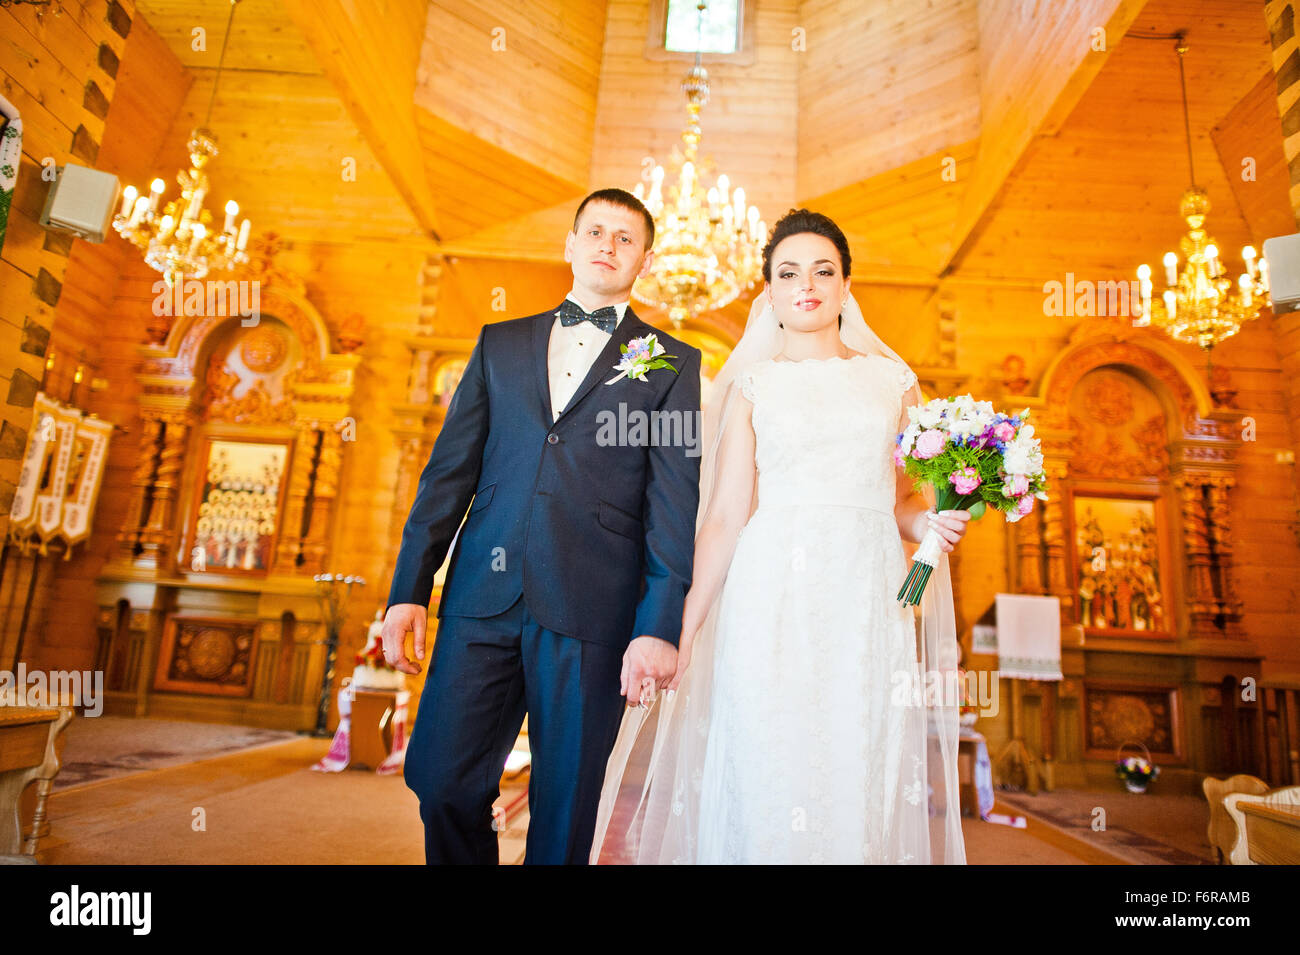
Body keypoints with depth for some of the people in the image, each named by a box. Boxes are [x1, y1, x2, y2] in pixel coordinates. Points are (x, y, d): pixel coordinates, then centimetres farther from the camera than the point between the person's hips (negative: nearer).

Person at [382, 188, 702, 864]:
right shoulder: (500, 344, 15)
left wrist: (659, 629, -9)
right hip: (483, 598, 3)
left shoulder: (672, 365, 7)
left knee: (565, 803, 8)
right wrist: (408, 590, 5)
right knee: (440, 780, 6)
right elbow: (449, 470, 11)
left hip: (590, 612, -2)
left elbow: (675, 505, -1)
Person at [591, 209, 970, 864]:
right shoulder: (752, 385, 6)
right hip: (774, 605, -2)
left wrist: (932, 521, -6)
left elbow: (903, 498, 16)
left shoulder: (893, 379, 13)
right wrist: (684, 628, -6)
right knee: (770, 790, 2)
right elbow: (725, 515, 0)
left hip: (870, 604, 2)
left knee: (864, 791, 6)